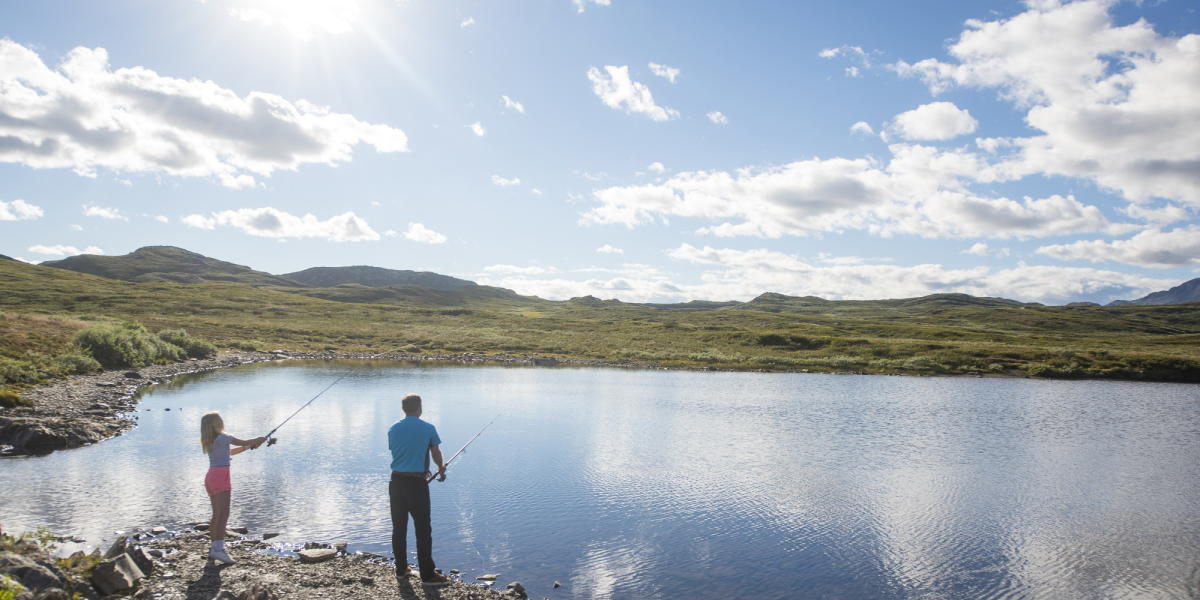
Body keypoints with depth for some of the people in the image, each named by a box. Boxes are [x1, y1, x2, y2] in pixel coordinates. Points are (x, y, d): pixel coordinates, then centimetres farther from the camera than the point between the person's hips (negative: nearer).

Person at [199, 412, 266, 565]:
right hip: (220, 476, -9)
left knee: (216, 515, 11)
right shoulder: (223, 438, -9)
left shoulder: (209, 442, 17)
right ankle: (218, 549, -21)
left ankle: (214, 549, 12)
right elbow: (244, 443, 0)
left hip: (211, 477, 9)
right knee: (223, 515, -13)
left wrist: (250, 446, 27)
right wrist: (260, 439, 18)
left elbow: (229, 452, 28)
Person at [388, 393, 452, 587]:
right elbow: (436, 454, 6)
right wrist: (441, 469, 28)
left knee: (399, 528, 13)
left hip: (396, 482, 5)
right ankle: (427, 575, 4)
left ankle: (401, 570, 23)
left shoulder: (393, 430, 6)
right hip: (417, 483, -5)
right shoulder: (428, 429, -5)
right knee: (423, 530, 1)